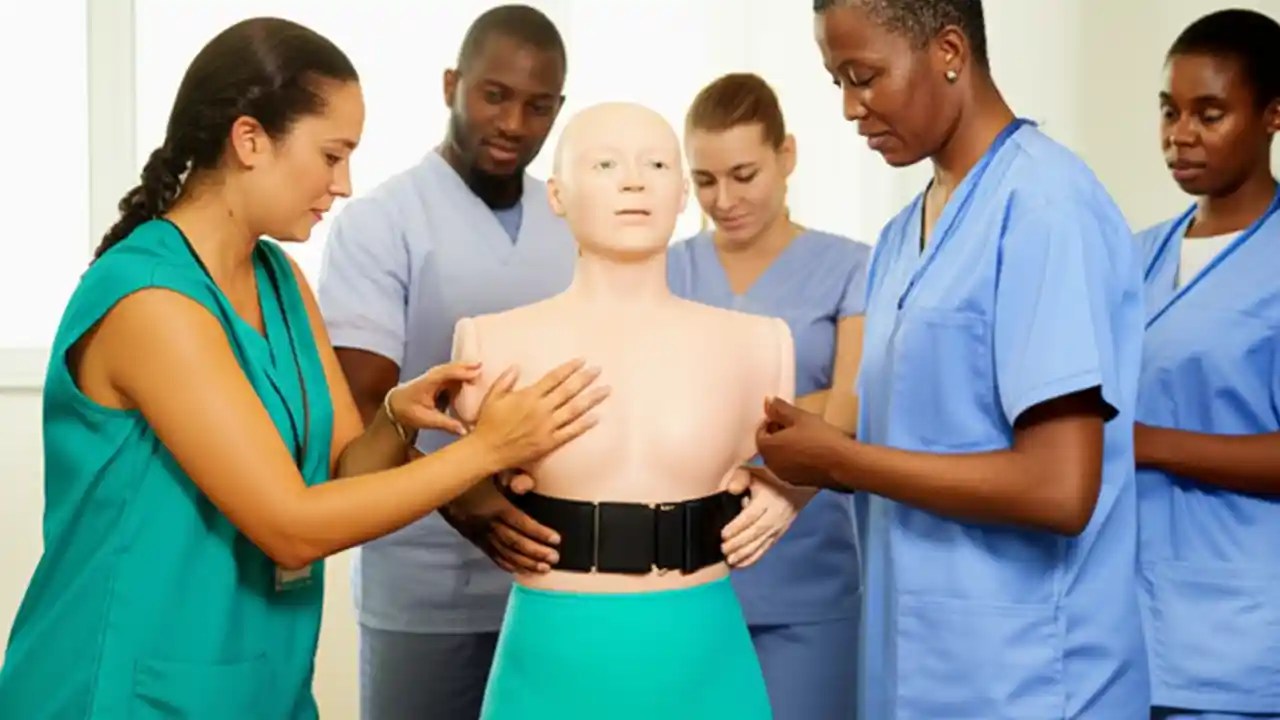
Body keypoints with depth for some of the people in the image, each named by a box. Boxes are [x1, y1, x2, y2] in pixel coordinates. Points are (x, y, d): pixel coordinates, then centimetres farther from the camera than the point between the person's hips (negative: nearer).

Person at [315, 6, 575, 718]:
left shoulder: (576, 228, 9)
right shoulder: (379, 222, -7)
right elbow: (361, 409, -16)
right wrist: (455, 497, -33)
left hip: (558, 577, 4)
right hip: (426, 587, -4)